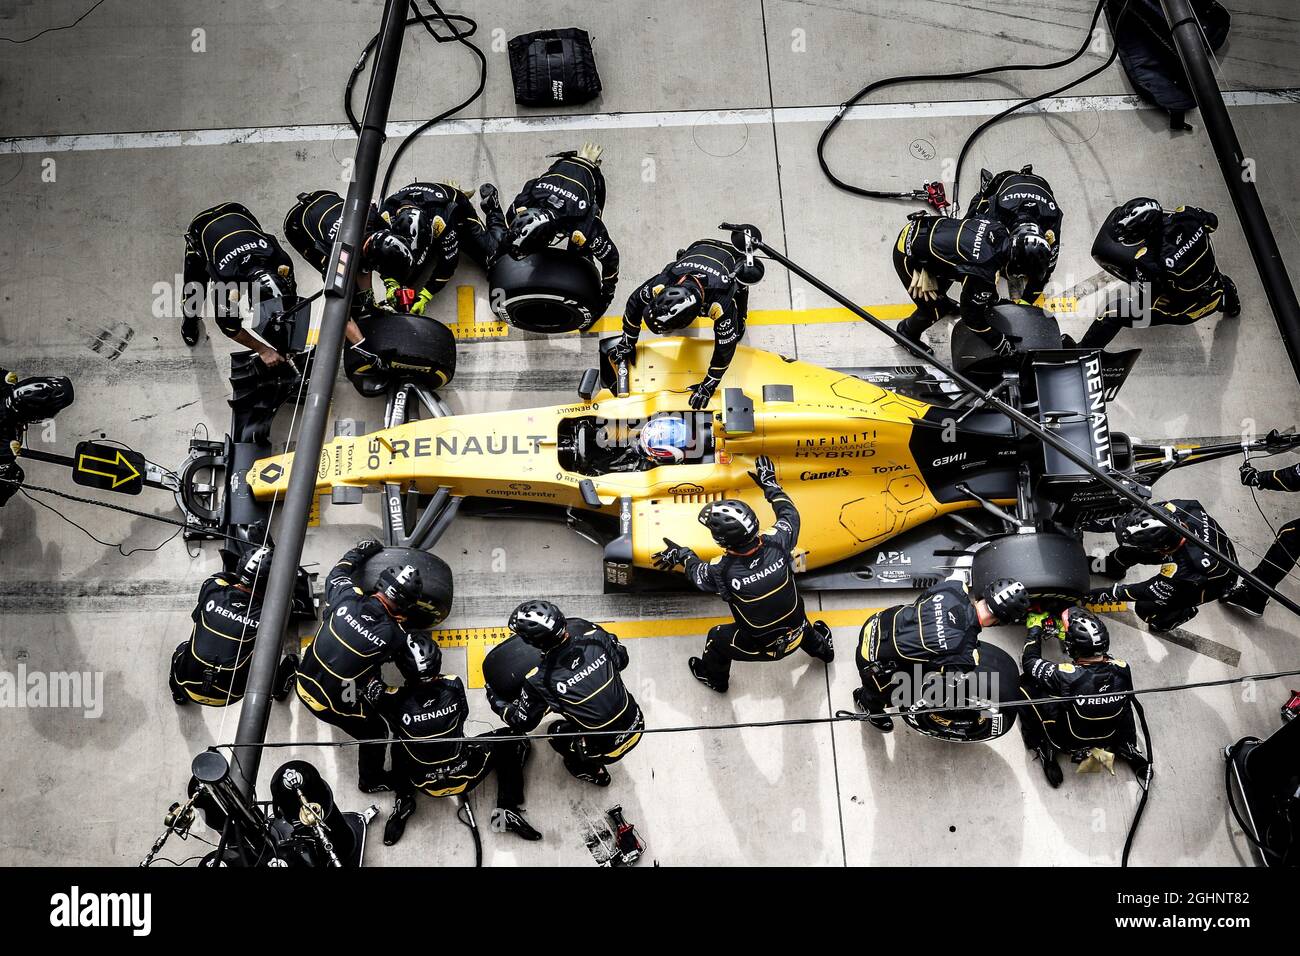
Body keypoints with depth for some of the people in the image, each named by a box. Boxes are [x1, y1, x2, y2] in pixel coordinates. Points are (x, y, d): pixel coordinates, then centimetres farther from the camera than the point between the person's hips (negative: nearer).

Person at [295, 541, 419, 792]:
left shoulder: (347, 597, -19)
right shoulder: (395, 635, -27)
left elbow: (337, 574, 4)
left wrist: (359, 552, 19)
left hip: (304, 682, 5)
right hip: (336, 706, -5)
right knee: (375, 732, 22)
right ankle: (371, 780, 45)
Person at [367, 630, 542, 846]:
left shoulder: (395, 700, -22)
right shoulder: (454, 686, -18)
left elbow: (370, 684, -1)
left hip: (427, 785, 1)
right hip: (466, 778, -1)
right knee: (512, 741, 18)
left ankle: (404, 803, 20)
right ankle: (508, 810, 10)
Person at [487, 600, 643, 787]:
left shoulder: (539, 680, -23)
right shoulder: (592, 633, -16)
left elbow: (524, 722, -4)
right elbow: (621, 660, 3)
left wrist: (495, 700, 13)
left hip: (608, 750, -4)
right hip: (636, 725, 4)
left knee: (556, 732, 25)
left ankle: (593, 773, 42)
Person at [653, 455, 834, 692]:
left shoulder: (722, 570, -32)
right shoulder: (776, 544, -26)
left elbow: (698, 573, -6)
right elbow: (789, 514, -3)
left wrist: (682, 554, 14)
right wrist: (769, 483, 9)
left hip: (761, 647, -3)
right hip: (797, 632, 3)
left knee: (717, 638, 26)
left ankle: (713, 677, 56)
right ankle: (822, 648, 68)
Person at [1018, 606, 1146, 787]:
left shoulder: (1065, 676, -36)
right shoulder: (1121, 669, -23)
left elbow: (1029, 661, -18)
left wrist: (1035, 627, -4)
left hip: (1070, 742, -4)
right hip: (1111, 738, 4)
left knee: (1026, 687, -2)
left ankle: (1046, 752, 6)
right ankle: (1128, 748, 27)